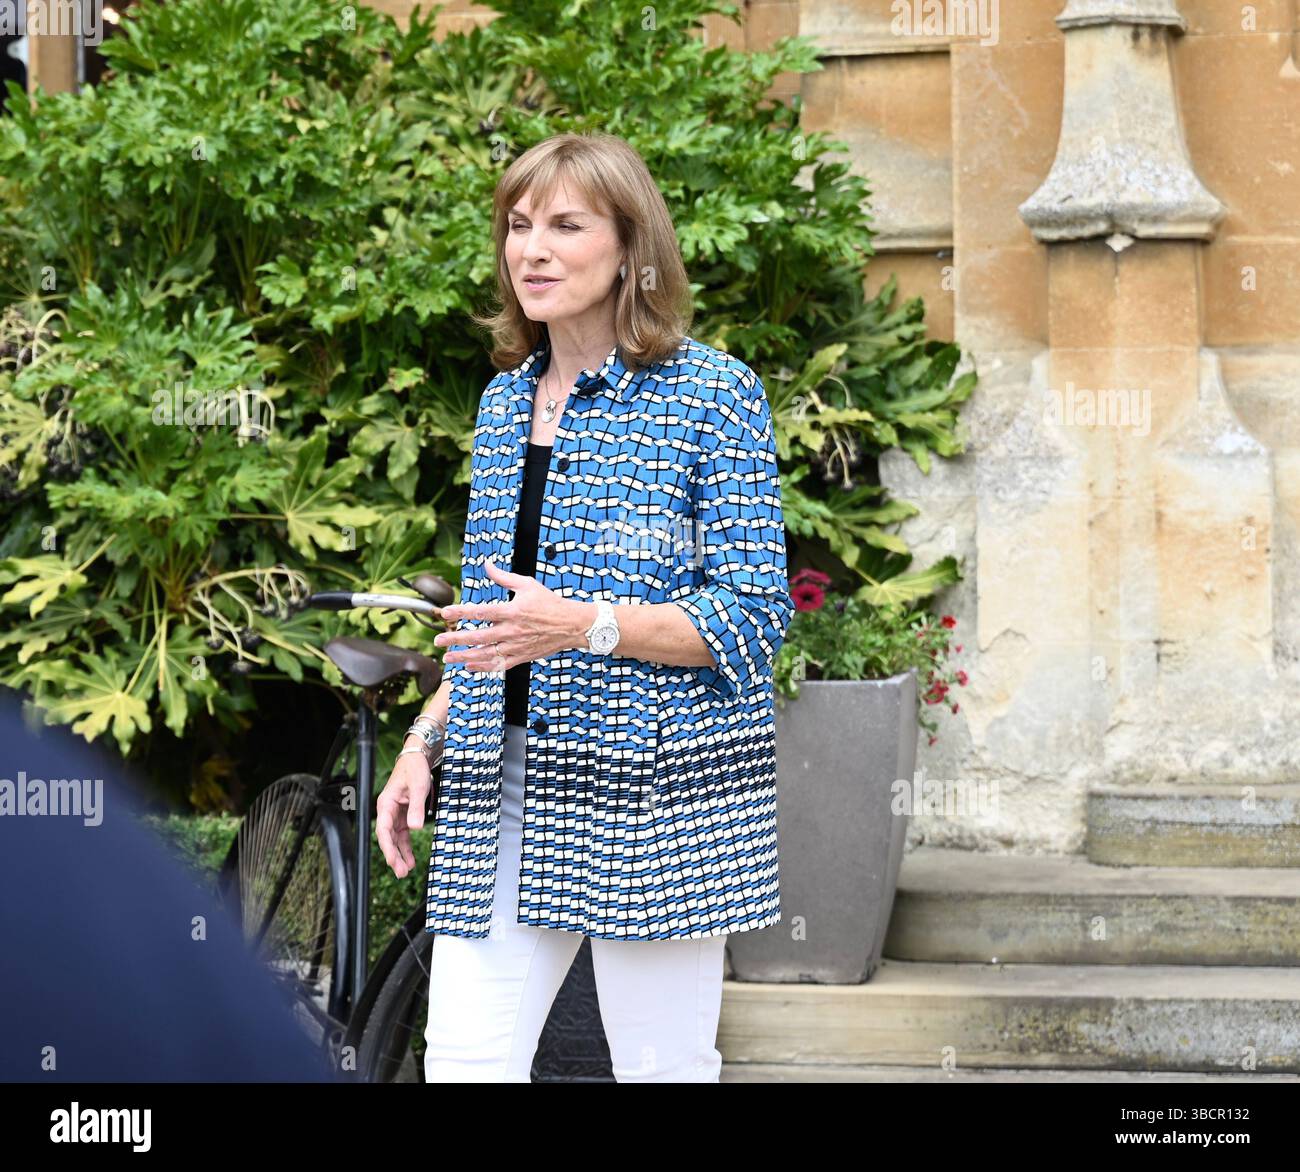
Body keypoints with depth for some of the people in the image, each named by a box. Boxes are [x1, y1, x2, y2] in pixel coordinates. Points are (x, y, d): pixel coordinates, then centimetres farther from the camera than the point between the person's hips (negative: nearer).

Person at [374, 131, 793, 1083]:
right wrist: (423, 744, 12)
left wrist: (583, 625, -21)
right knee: (463, 1060, -2)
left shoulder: (712, 395, -5)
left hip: (651, 785, -5)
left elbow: (753, 612, -9)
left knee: (661, 1067, -1)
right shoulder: (506, 398, 15)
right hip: (506, 783, 6)